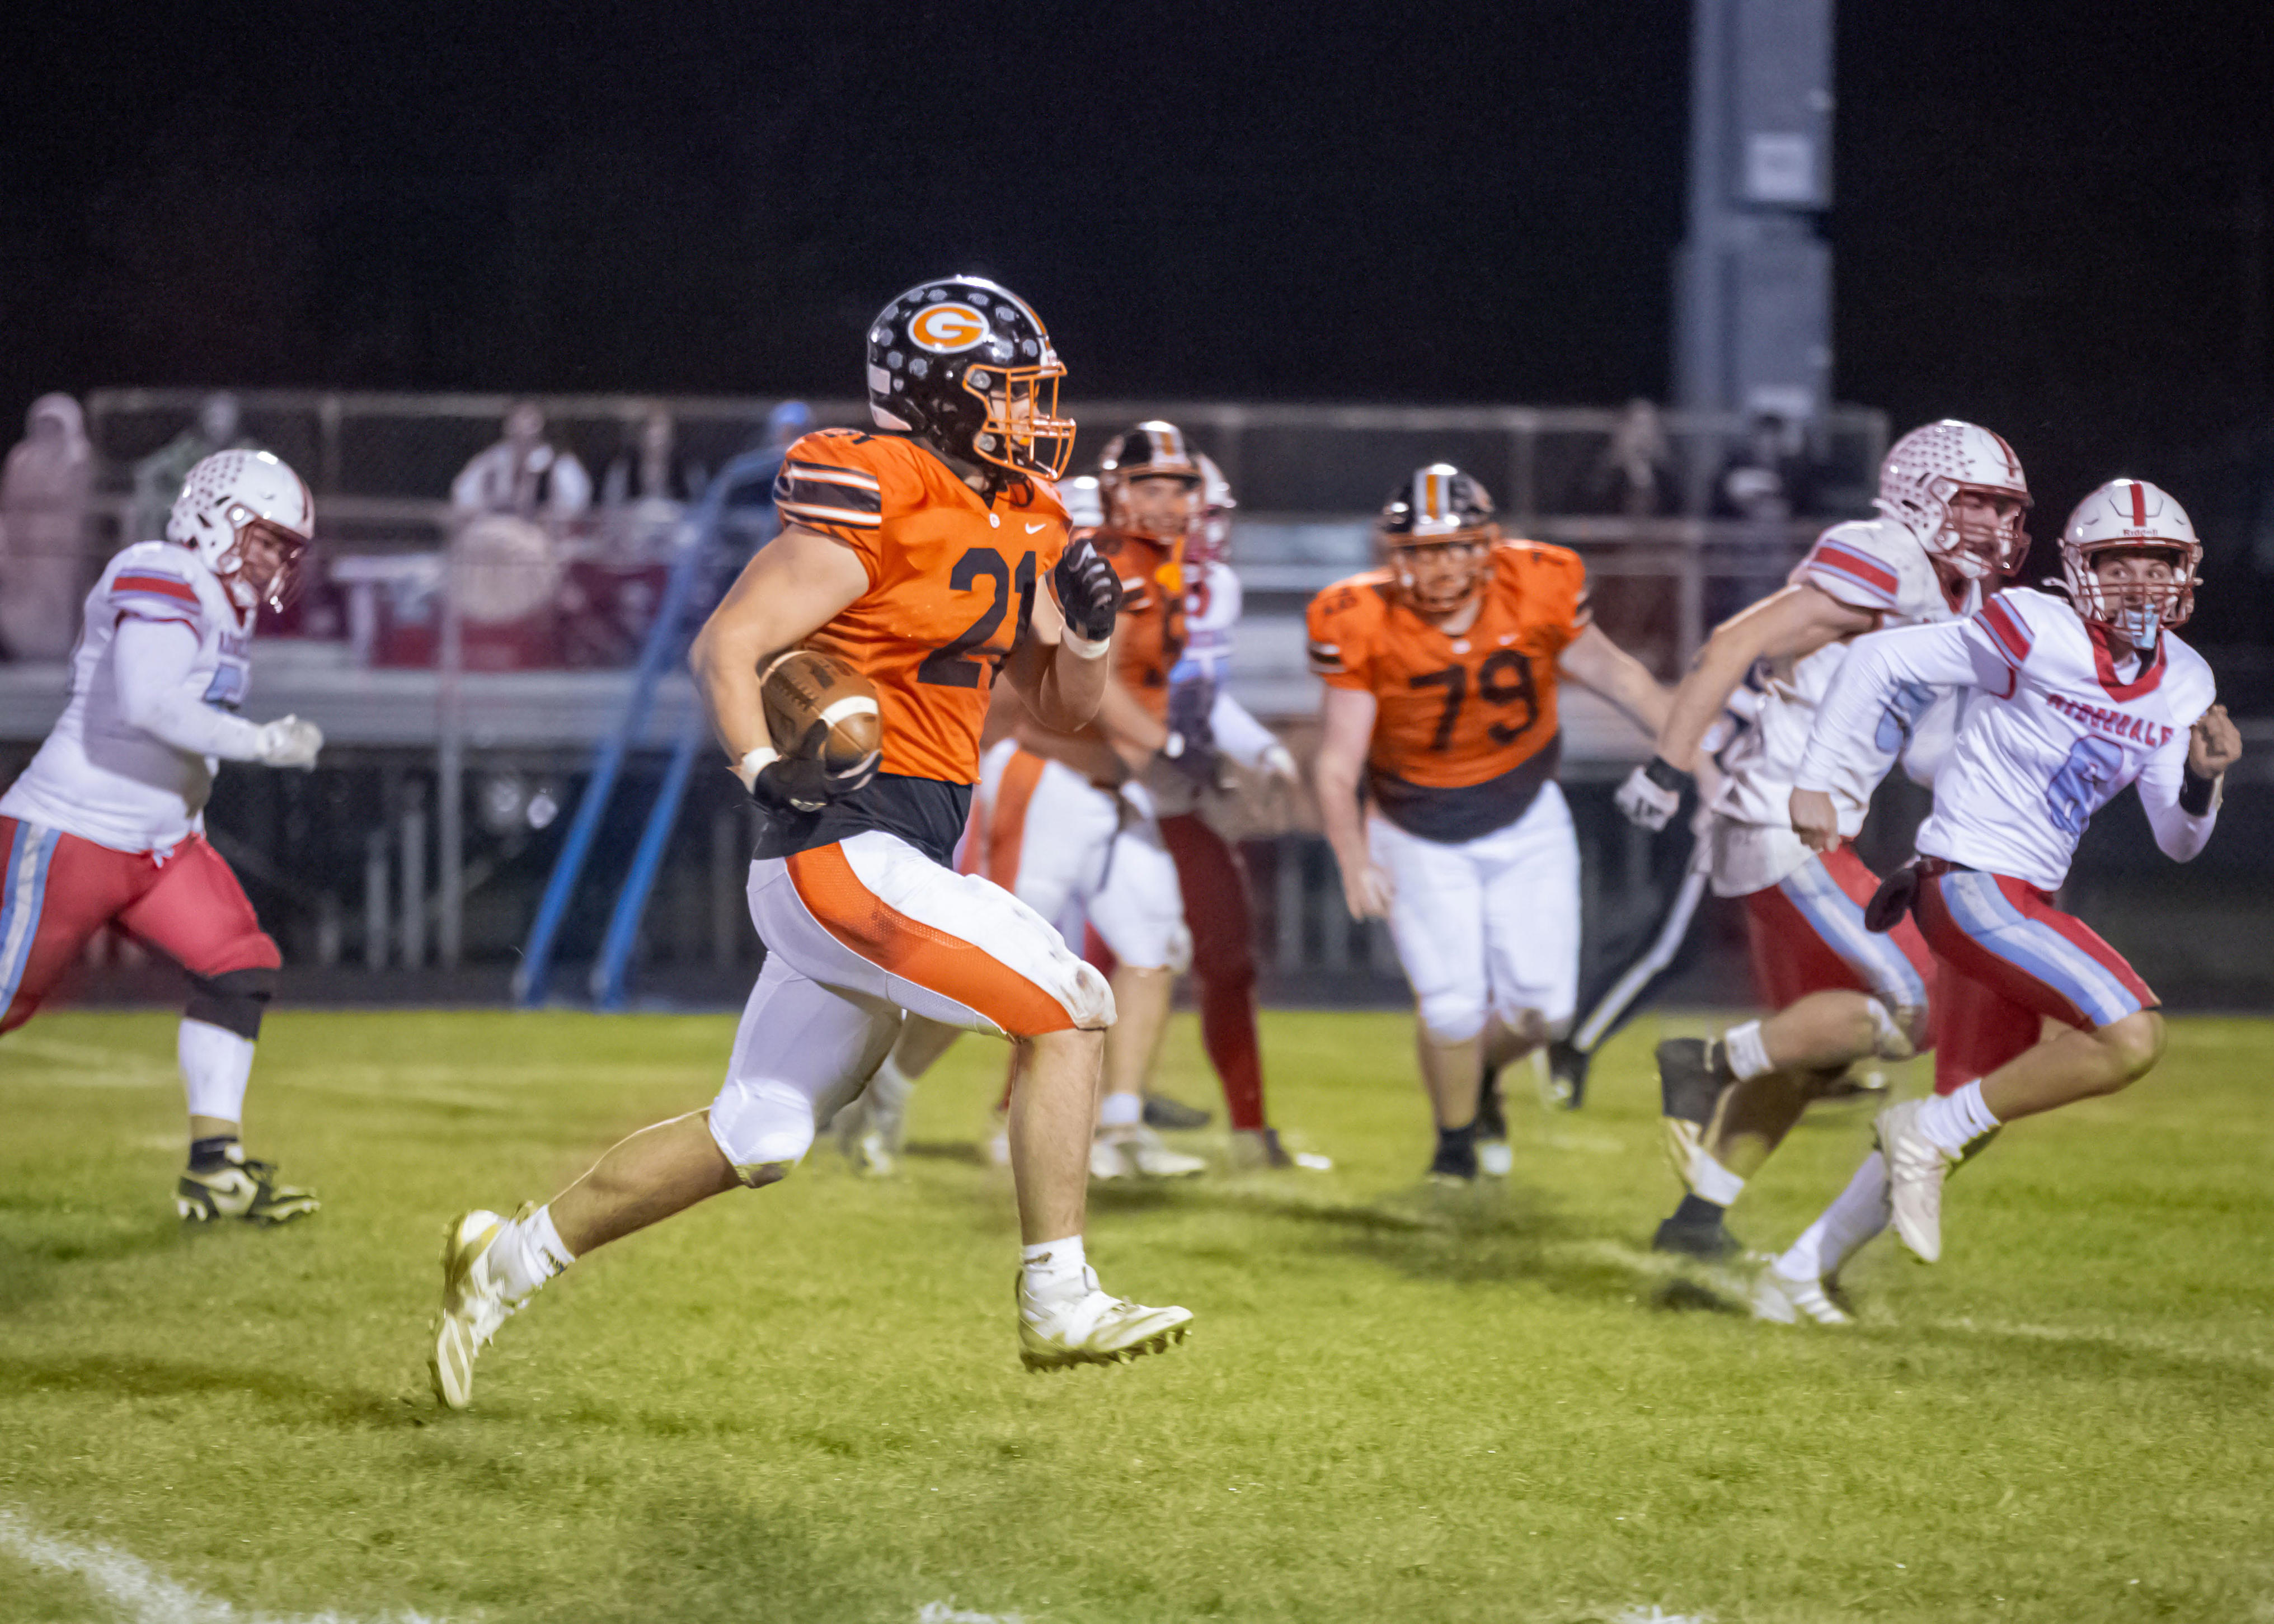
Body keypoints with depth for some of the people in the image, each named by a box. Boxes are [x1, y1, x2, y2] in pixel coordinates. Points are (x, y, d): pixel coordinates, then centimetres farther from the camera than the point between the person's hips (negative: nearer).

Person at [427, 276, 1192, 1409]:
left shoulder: (1016, 526, 14)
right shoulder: (878, 501, -13)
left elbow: (1061, 708, 22)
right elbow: (725, 649, -15)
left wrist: (1089, 626, 1)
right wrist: (769, 770, -30)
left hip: (896, 865, 9)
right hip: (847, 850, -9)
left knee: (755, 1140, 13)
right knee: (1066, 1008, -11)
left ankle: (510, 1261, 24)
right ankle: (1059, 1305, -6)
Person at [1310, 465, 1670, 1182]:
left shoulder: (1536, 592, -19)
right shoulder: (1364, 625, -23)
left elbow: (1611, 673, -1)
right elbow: (1338, 765, -19)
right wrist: (1355, 863, -33)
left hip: (1526, 827, 2)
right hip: (1420, 842, -2)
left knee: (1542, 1007, -1)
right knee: (1453, 1007, -10)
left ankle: (1478, 1070, 34)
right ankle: (1456, 1136, 19)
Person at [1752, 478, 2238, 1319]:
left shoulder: (2181, 685, 6)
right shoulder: (2037, 633, -15)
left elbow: (2178, 841, 9)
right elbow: (1879, 660, -10)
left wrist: (2203, 776, -12)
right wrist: (1817, 781, -9)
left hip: (2023, 902, 9)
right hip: (1970, 886, -9)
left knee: (1968, 1120, 14)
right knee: (2131, 1038, -23)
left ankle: (1795, 1275, 25)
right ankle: (1928, 1134, -8)